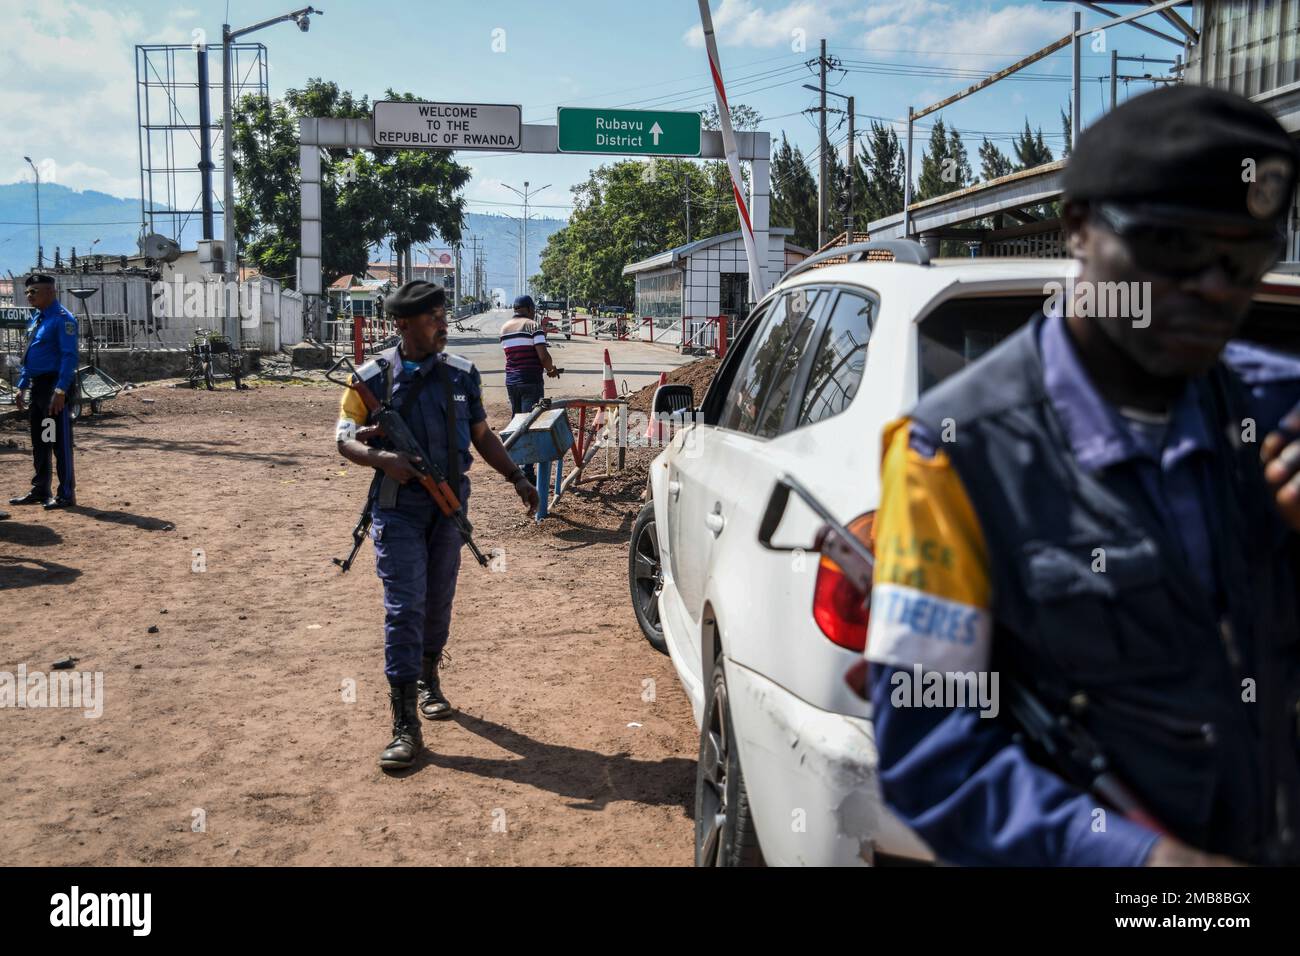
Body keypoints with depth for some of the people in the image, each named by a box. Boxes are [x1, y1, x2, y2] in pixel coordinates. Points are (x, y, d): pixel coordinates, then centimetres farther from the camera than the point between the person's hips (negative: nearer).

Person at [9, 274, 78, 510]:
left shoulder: (62, 319, -12)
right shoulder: (36, 319, 16)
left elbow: (69, 356, -19)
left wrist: (60, 391, -25)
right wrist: (21, 388, 18)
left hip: (56, 387, -9)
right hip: (37, 386, 9)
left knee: (60, 441, -5)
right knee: (39, 442, 15)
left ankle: (66, 494, 1)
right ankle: (40, 491, 24)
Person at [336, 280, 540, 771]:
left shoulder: (462, 373, 4)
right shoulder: (375, 377, -5)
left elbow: (482, 435, 13)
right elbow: (344, 438, -3)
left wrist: (517, 478, 6)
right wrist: (381, 459, -22)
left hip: (450, 505, 3)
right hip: (399, 508, -3)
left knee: (438, 601, 14)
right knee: (404, 608, -9)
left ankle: (428, 678, 39)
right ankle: (405, 725, -7)